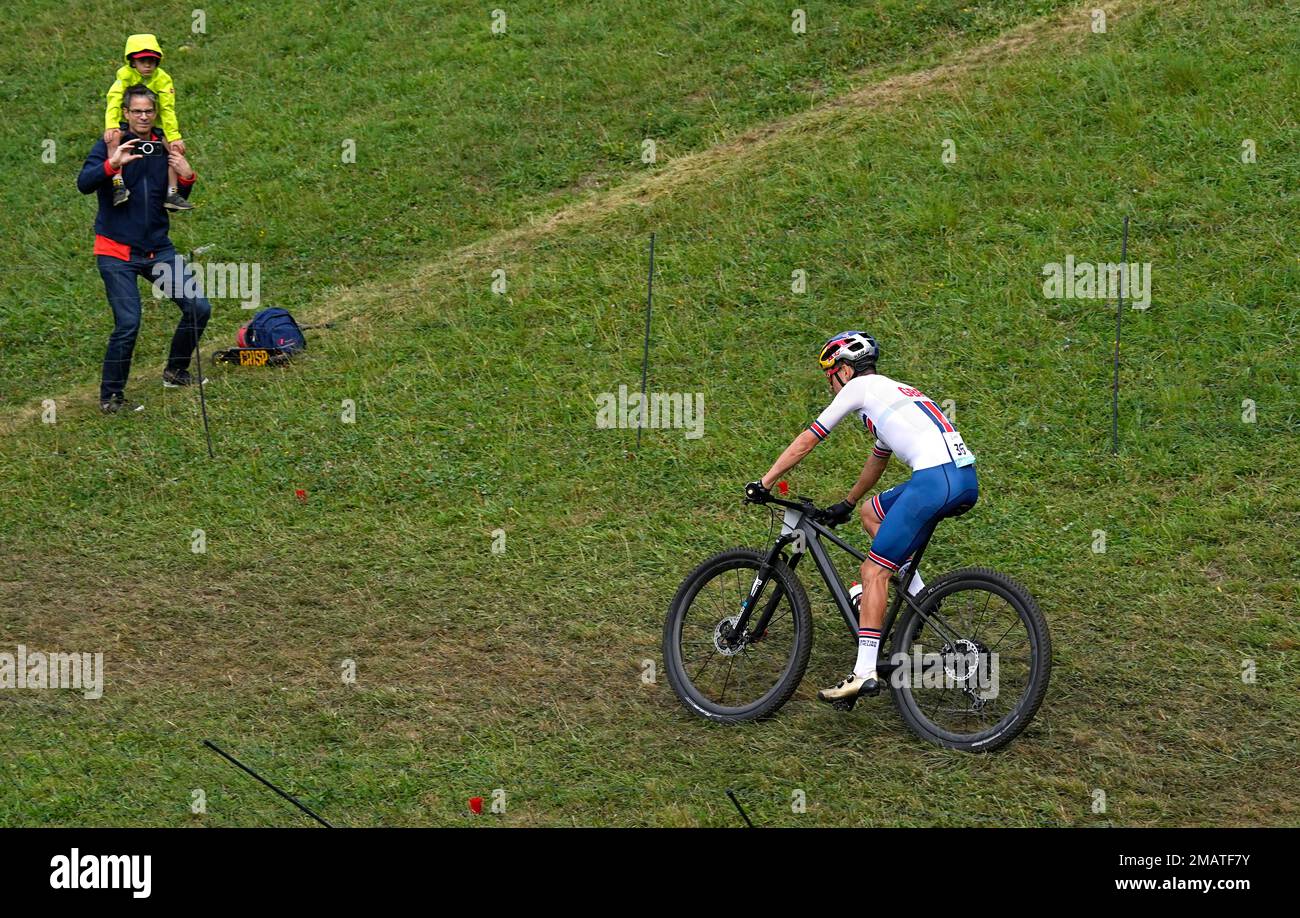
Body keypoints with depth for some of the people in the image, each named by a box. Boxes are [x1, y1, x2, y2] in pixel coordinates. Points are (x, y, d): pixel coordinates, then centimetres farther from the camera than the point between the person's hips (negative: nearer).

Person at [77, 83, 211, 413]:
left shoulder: (165, 148, 8)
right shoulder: (110, 145, -6)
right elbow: (84, 184, -21)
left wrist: (186, 177, -7)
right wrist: (112, 163, -38)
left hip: (158, 248, 5)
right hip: (117, 252, -5)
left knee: (198, 307, -1)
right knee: (128, 323, -13)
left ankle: (175, 372, 20)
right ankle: (111, 396, 3)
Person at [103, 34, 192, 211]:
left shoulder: (163, 79, -9)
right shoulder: (125, 74, -13)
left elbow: (167, 110, -15)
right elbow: (114, 101, -25)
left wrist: (174, 137, -26)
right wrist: (111, 127, -41)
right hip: (127, 124, -2)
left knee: (176, 147, -18)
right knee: (114, 138, -34)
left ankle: (172, 193, -10)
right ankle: (118, 184, -36)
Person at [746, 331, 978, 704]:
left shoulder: (860, 387, 8)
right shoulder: (892, 392, 32)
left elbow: (807, 440, 12)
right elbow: (877, 461, 45)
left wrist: (763, 483, 18)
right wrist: (847, 504, 56)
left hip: (935, 478, -9)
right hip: (966, 480, 9)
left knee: (874, 572, -4)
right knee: (872, 511, 27)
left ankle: (865, 672, -9)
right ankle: (918, 596, 17)